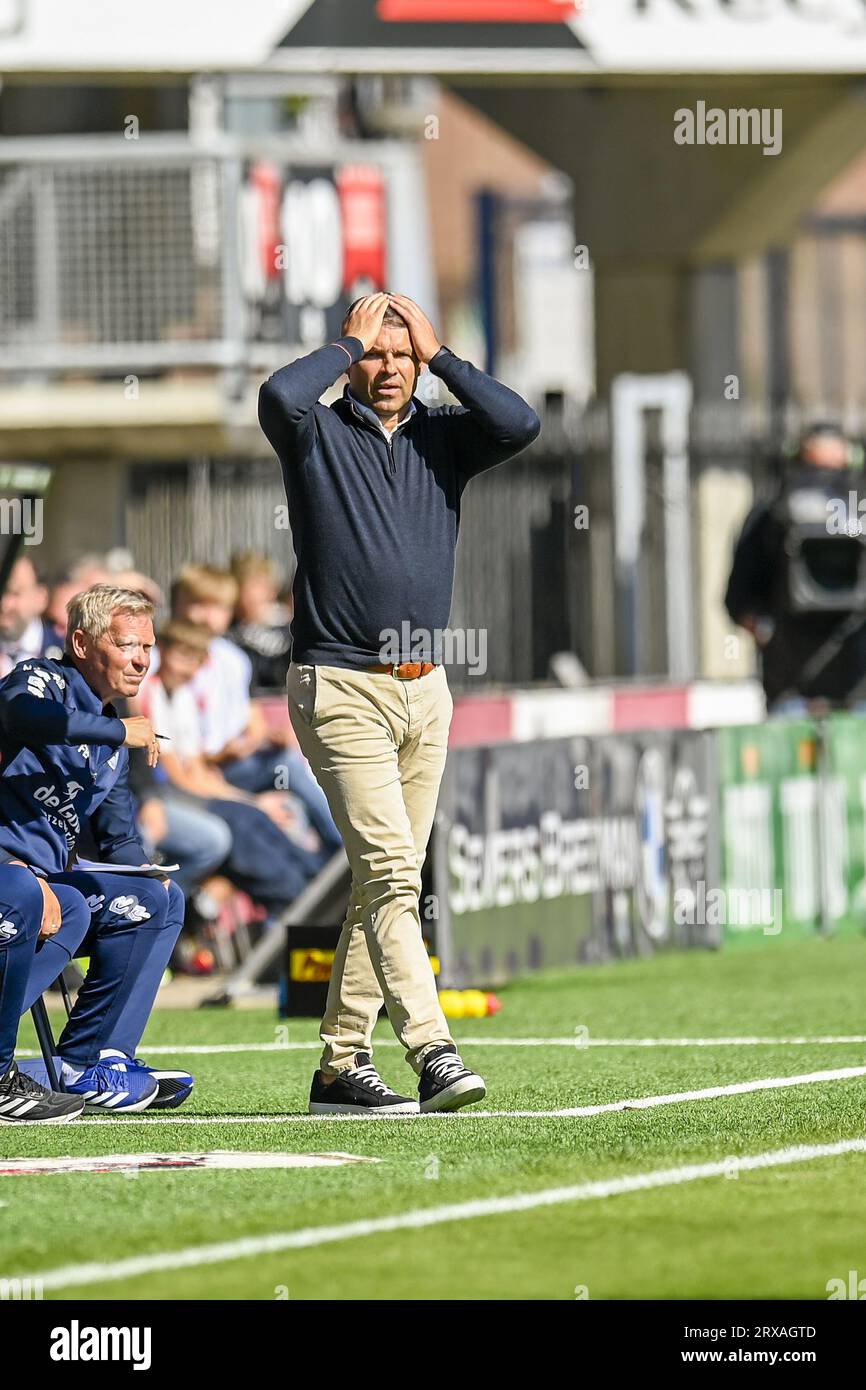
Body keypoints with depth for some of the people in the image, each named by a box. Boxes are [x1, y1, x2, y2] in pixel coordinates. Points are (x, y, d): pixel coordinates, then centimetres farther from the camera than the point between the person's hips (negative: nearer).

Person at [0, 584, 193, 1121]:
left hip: (46, 881, 9)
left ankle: (88, 1064, -1)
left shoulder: (112, 744, 22)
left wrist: (147, 874, 2)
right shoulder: (44, 681, -4)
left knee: (160, 899, 5)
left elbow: (120, 839, 25)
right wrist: (119, 730, -21)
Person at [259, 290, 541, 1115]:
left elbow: (521, 424, -5)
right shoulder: (318, 436, 1)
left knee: (385, 881, 6)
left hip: (424, 691, 6)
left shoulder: (442, 437, 13)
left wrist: (439, 355, 0)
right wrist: (349, 342, -6)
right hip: (340, 688, -5)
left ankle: (341, 1065, 11)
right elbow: (279, 395, -22)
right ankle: (432, 1052, -25)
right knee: (390, 870, -16)